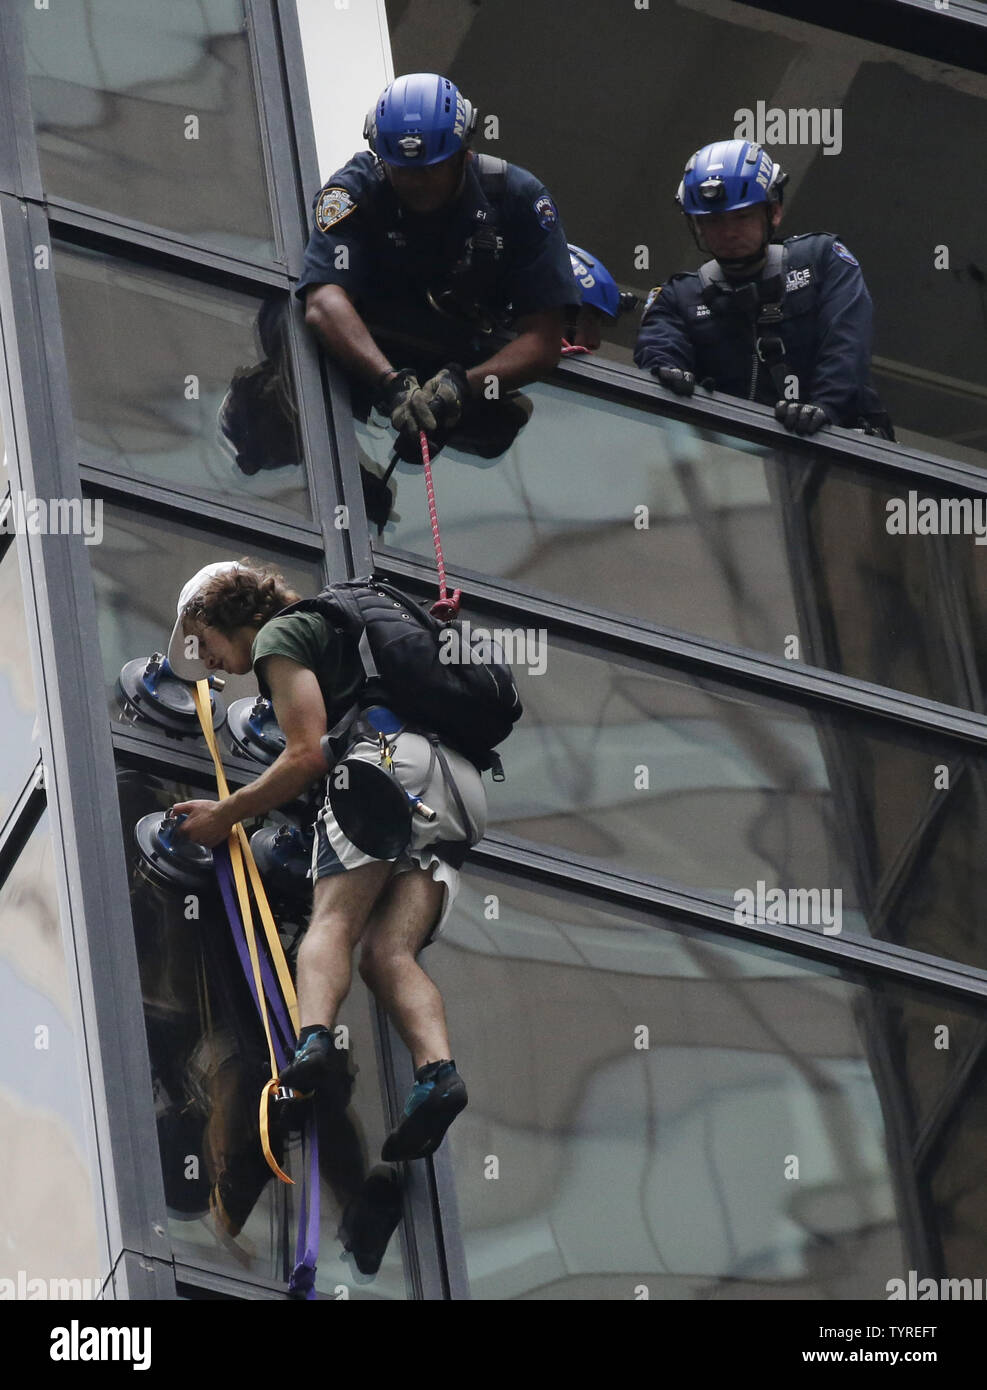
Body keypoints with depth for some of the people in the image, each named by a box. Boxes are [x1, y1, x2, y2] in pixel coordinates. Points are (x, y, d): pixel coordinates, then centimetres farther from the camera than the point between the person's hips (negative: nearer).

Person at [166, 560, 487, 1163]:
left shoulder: (278, 635, 10)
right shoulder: (332, 632, 38)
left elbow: (309, 755, -1)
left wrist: (225, 815, 7)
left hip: (391, 759, -7)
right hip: (462, 789, 7)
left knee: (334, 921, -16)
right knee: (388, 952, -6)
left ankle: (314, 1040, -43)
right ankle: (438, 1071, -30)